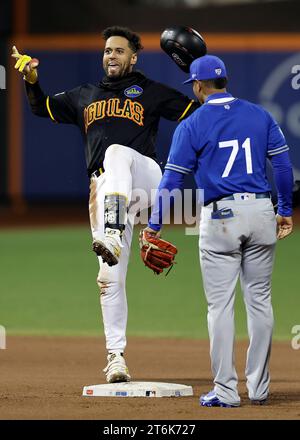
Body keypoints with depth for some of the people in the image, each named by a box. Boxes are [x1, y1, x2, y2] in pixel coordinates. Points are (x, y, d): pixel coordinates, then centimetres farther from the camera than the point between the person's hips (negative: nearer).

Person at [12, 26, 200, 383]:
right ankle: (116, 355, 1)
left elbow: (198, 113, 8)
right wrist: (31, 79, 14)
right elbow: (41, 107, 32)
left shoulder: (152, 92, 15)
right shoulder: (85, 96, 27)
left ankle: (113, 238, -57)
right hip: (104, 188, 4)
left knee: (116, 152, -39)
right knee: (110, 277, -4)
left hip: (144, 176, -4)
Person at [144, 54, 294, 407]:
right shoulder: (259, 115, 8)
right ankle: (258, 387, 16)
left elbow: (172, 179, -4)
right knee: (259, 300, 11)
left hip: (220, 216, -3)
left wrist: (154, 226, 0)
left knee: (220, 304, 0)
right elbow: (282, 163, 8)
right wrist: (285, 210, 16)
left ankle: (225, 391, -2)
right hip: (261, 212, 4)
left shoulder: (192, 125, -2)